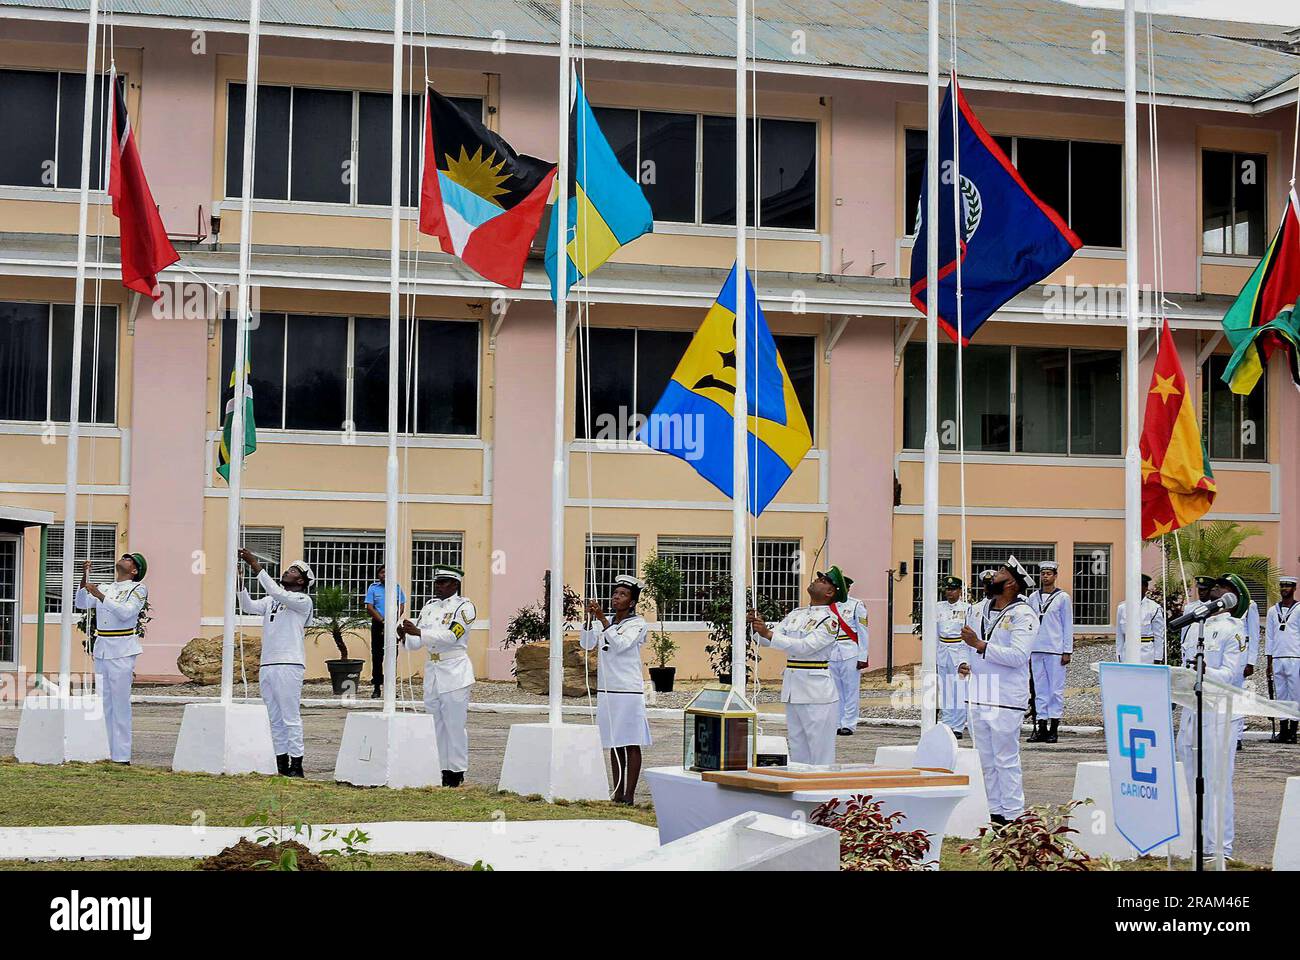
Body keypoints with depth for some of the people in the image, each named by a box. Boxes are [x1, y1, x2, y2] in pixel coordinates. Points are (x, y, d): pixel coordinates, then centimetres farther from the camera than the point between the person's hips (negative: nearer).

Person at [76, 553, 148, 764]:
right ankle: (106, 753, 11)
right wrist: (85, 578, -3)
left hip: (122, 651, -6)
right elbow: (82, 604, 7)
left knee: (121, 703, -9)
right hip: (101, 649, 6)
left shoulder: (138, 589, 1)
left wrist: (100, 595, -17)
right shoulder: (105, 588, 18)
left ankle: (122, 756, -8)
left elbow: (126, 612, -14)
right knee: (104, 704, 6)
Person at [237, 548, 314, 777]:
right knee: (275, 720, 9)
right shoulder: (271, 601, 20)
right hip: (266, 665, 7)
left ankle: (296, 766, -5)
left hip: (289, 665, -7)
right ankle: (282, 766, 13)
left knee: (291, 718, -7)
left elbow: (276, 592, -16)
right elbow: (249, 607, 7)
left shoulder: (303, 601, -2)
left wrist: (256, 567, -16)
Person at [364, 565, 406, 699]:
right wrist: (382, 620, -12)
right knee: (377, 656, 1)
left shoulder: (397, 587, 7)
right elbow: (369, 608, -1)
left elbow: (401, 607, 3)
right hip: (377, 625, 0)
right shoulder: (373, 588, 6)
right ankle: (377, 688, 5)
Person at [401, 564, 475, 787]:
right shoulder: (429, 607, 15)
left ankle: (457, 772, 1)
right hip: (432, 671, 7)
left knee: (455, 725, -4)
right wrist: (405, 635, -11)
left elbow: (451, 636, -19)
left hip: (455, 673, -7)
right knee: (435, 725, 8)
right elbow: (416, 642, 12)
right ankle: (440, 769, 14)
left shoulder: (464, 606, -5)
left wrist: (419, 632, -25)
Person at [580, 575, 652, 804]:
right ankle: (617, 794, 13)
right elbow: (587, 643, 3)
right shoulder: (606, 623, 14)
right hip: (606, 690, 6)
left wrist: (602, 619, -20)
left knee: (631, 744, -4)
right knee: (614, 744, 9)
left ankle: (629, 795, -5)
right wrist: (589, 618, -9)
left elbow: (621, 644, -17)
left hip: (629, 691, -6)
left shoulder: (638, 624, -3)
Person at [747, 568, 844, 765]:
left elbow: (805, 646, -20)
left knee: (820, 755, -5)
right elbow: (767, 640, 11)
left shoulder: (830, 620, -8)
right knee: (797, 755, 12)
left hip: (816, 693, -7)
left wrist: (769, 634, -24)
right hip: (792, 690, 7)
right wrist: (758, 628, -11)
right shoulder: (796, 614, 14)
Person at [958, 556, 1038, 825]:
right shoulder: (977, 610, 14)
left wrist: (980, 646, -20)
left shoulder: (1023, 616, -9)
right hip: (977, 697, 7)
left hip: (1005, 699, -7)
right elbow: (967, 644, 28)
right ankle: (995, 813, 20)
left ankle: (1012, 816, 0)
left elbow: (1018, 655, -20)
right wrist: (964, 664, 7)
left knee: (1006, 760, -6)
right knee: (986, 761, 12)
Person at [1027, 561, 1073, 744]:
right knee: (1040, 689, 5)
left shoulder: (1063, 597, 2)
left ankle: (1053, 727, 0)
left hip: (1055, 650, -4)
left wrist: (1067, 651, -4)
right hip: (1036, 650, 4)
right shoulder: (1033, 597, 12)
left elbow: (1068, 625, 1)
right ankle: (1041, 727, 7)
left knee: (1056, 689, -3)